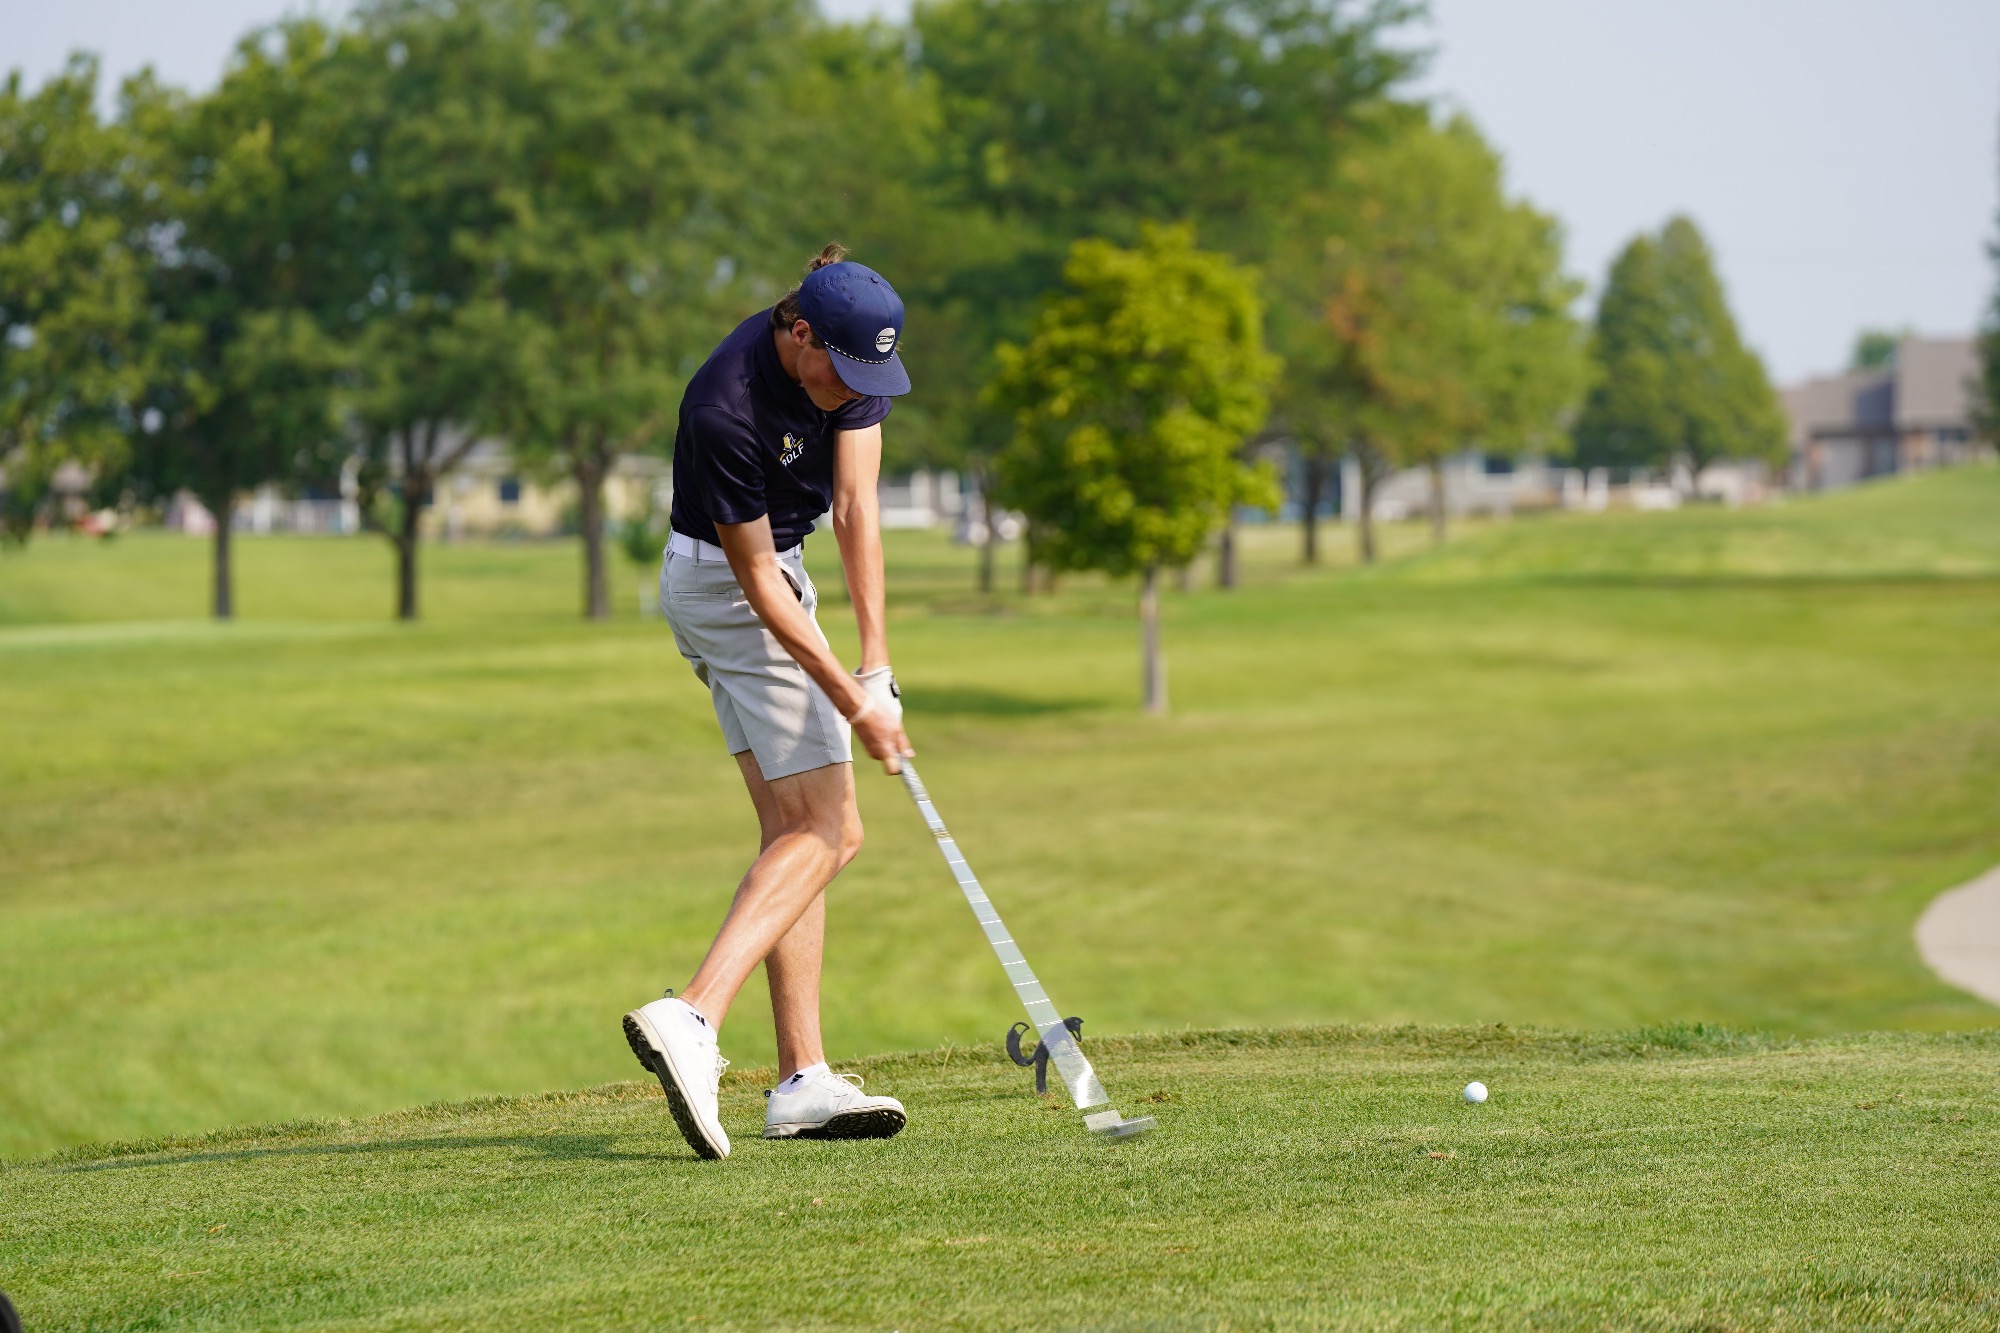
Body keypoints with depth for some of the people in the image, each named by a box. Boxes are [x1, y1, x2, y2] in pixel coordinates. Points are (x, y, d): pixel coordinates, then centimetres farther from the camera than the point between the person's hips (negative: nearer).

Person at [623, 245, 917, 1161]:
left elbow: (856, 505, -14)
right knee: (827, 829, -14)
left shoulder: (854, 360, -9)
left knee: (793, 831, 6)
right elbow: (759, 581, -24)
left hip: (766, 578, 9)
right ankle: (691, 1019, -27)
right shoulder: (726, 410, -30)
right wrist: (852, 704, -22)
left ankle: (801, 1083, 5)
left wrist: (875, 657, -22)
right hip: (733, 591, -9)